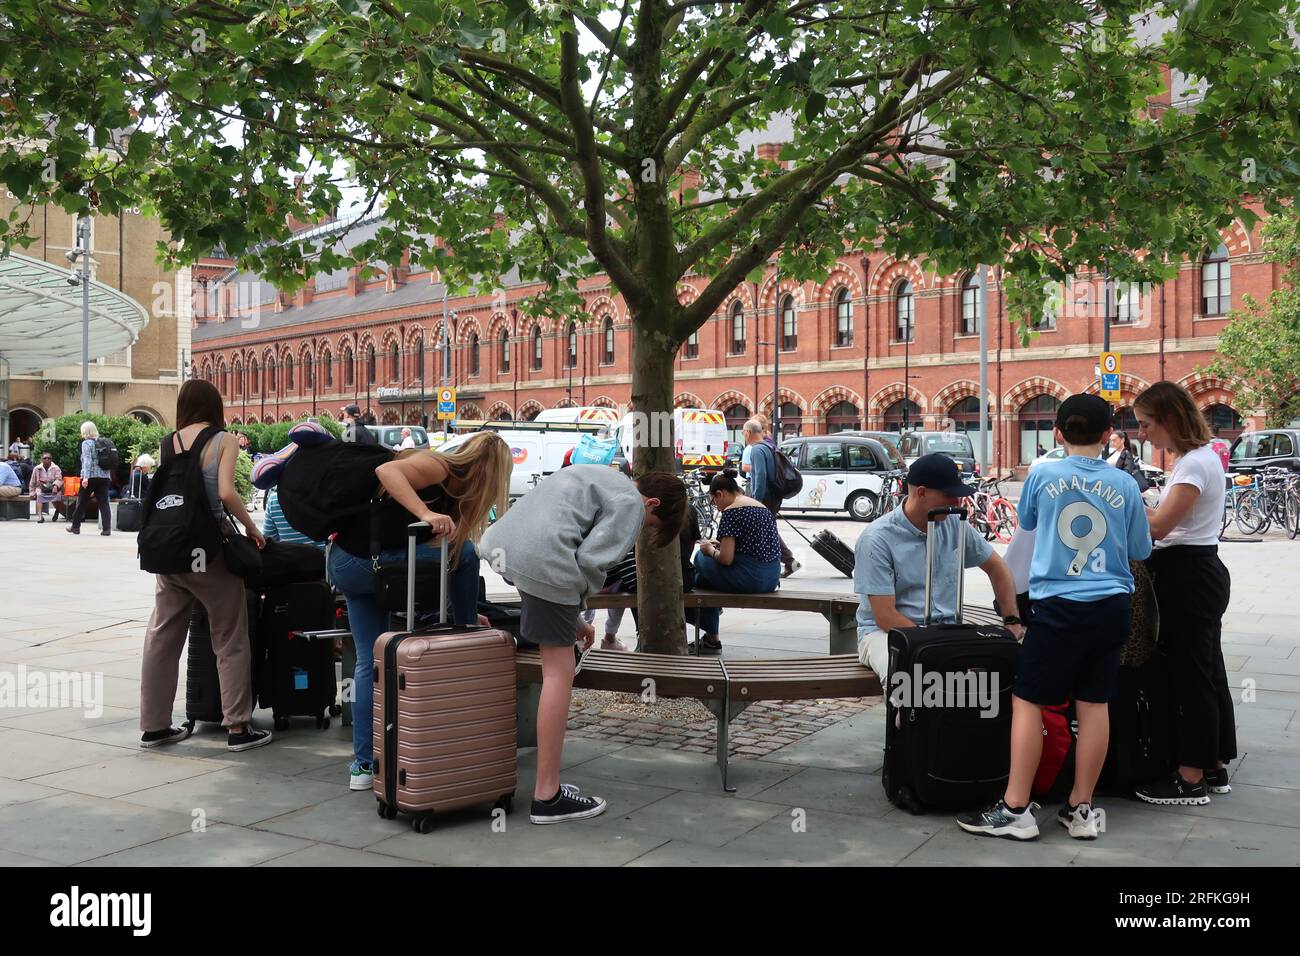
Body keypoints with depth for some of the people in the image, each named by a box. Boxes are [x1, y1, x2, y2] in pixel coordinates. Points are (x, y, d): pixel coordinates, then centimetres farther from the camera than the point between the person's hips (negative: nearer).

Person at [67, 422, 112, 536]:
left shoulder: (86, 443, -5)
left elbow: (87, 460, -17)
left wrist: (85, 477, -23)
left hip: (91, 477, -5)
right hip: (104, 476, 5)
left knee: (82, 502, 10)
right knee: (104, 503, 0)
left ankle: (75, 527, 21)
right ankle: (106, 529, -8)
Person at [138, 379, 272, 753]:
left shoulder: (169, 442, 5)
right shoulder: (224, 440, -6)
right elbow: (226, 493, -18)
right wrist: (251, 527, -5)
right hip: (210, 549, -4)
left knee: (162, 636, 12)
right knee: (230, 640, 4)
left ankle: (154, 725, 19)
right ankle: (237, 728, 4)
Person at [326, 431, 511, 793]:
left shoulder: (452, 493, 13)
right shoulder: (436, 466, -14)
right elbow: (386, 471, -32)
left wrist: (465, 613, 22)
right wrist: (426, 514, -41)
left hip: (348, 568, 9)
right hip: (360, 563, -9)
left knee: (369, 661, 10)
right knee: (463, 553, -4)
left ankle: (363, 765, 12)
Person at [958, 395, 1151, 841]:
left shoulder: (1043, 475, -4)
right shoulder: (1124, 484, 1)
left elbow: (1026, 521, 16)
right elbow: (1140, 549, 12)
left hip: (1060, 607, -3)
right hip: (1112, 606, 3)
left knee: (1027, 702, 3)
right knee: (1094, 704, 10)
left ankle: (1015, 809, 4)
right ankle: (1081, 808, 18)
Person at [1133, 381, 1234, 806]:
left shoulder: (1195, 463, -18)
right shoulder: (1197, 457, 14)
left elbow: (1159, 526, -22)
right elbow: (1169, 520, 12)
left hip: (1190, 578, -11)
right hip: (1194, 575, 11)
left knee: (1191, 676, -3)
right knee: (1206, 673, 15)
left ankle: (1191, 779, 5)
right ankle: (1213, 768, 25)